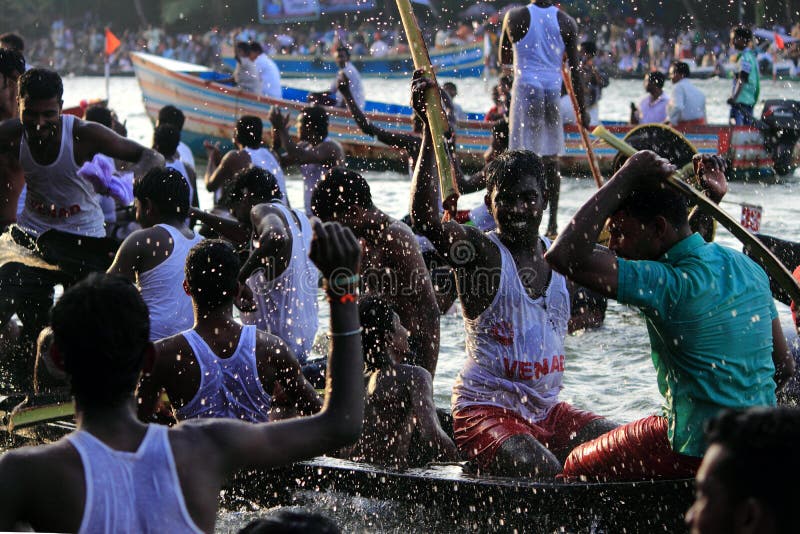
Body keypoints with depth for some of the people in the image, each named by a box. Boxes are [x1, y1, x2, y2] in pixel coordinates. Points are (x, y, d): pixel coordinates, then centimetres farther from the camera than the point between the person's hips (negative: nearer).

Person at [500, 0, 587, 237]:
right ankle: (552, 222, 8)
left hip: (526, 89, -2)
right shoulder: (567, 22, 0)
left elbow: (504, 59, 11)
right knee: (551, 158, 8)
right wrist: (582, 109, 6)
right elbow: (575, 69, 1)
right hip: (553, 91, 2)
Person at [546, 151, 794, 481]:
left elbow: (565, 256, -28)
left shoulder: (672, 284, -23)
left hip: (700, 453, -9)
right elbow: (783, 367, 9)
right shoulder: (748, 268, 3)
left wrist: (624, 179, -21)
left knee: (578, 468, 11)